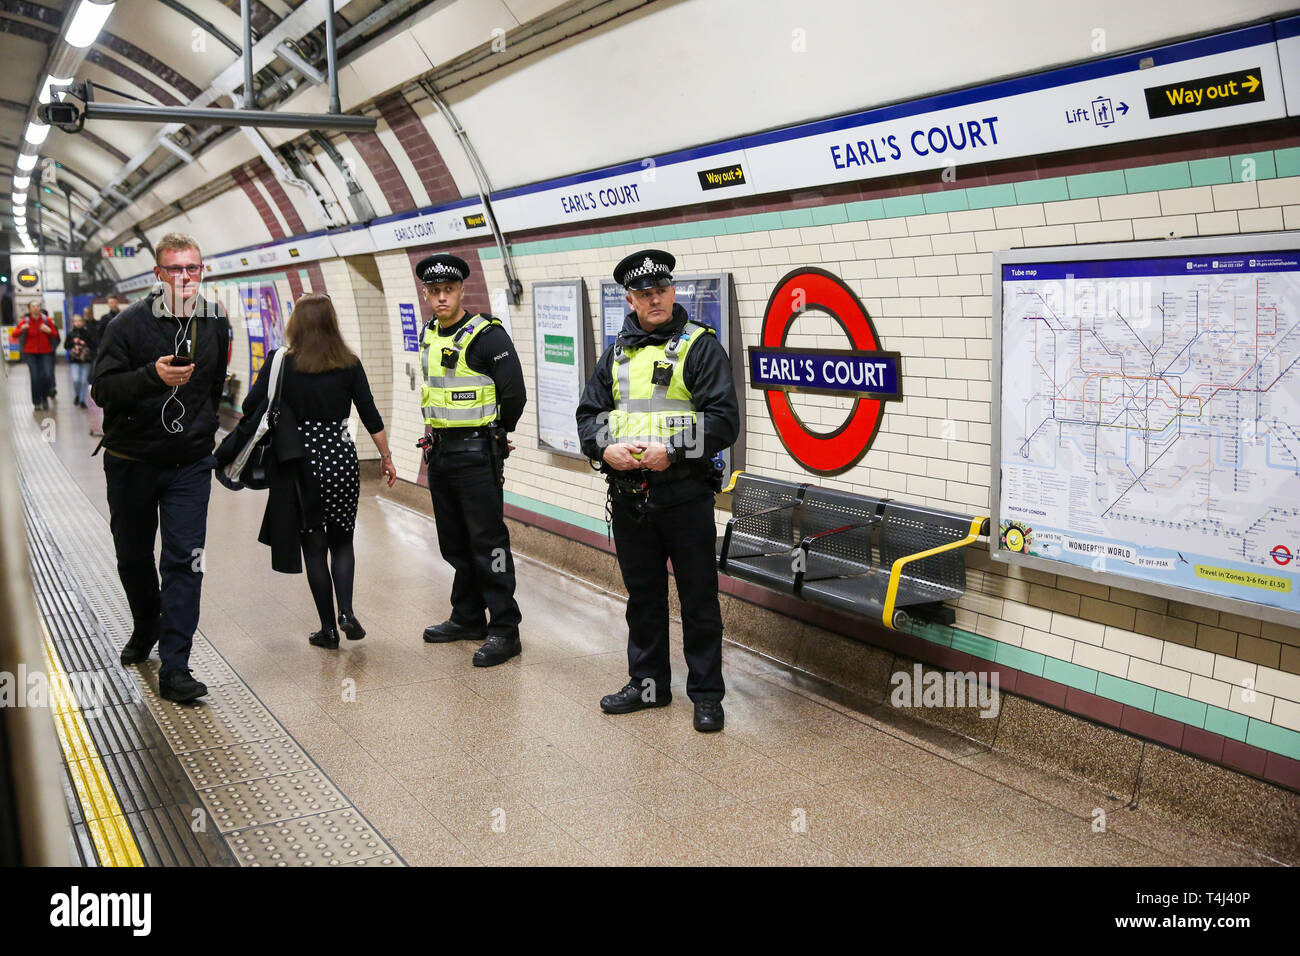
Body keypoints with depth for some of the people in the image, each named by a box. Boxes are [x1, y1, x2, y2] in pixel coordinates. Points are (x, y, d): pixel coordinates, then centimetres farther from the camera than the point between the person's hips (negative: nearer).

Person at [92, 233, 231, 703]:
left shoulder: (216, 323, 3)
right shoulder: (130, 323, -8)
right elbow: (102, 390, -15)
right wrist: (153, 376, -31)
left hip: (189, 465, 1)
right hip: (131, 461, -1)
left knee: (184, 561, -8)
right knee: (133, 557, 15)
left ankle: (174, 668, -5)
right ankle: (146, 627, 43)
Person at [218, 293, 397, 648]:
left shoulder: (281, 363, -5)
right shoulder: (349, 364, 0)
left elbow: (251, 409, -4)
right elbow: (370, 416, 2)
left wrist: (227, 453, 11)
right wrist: (386, 457, 12)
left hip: (302, 463, -2)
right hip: (342, 459, 2)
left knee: (313, 546, 9)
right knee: (342, 540, 17)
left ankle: (328, 628, 12)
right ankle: (346, 611, -2)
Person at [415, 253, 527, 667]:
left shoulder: (488, 335, -14)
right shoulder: (429, 336, 10)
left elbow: (514, 394, -14)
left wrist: (495, 435, -1)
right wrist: (436, 436, 17)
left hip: (476, 453, -8)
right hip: (440, 451, 8)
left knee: (487, 541, -6)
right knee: (454, 542, 15)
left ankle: (504, 629, 0)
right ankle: (468, 618, 27)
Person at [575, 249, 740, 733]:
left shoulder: (700, 346, -4)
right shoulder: (617, 352, 13)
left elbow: (723, 420, -12)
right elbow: (588, 413, 14)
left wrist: (672, 450, -21)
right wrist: (606, 448, -6)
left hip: (685, 495, -5)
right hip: (628, 495, 5)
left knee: (698, 597, 3)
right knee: (642, 593, 15)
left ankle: (706, 693, 15)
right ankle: (648, 684, 29)